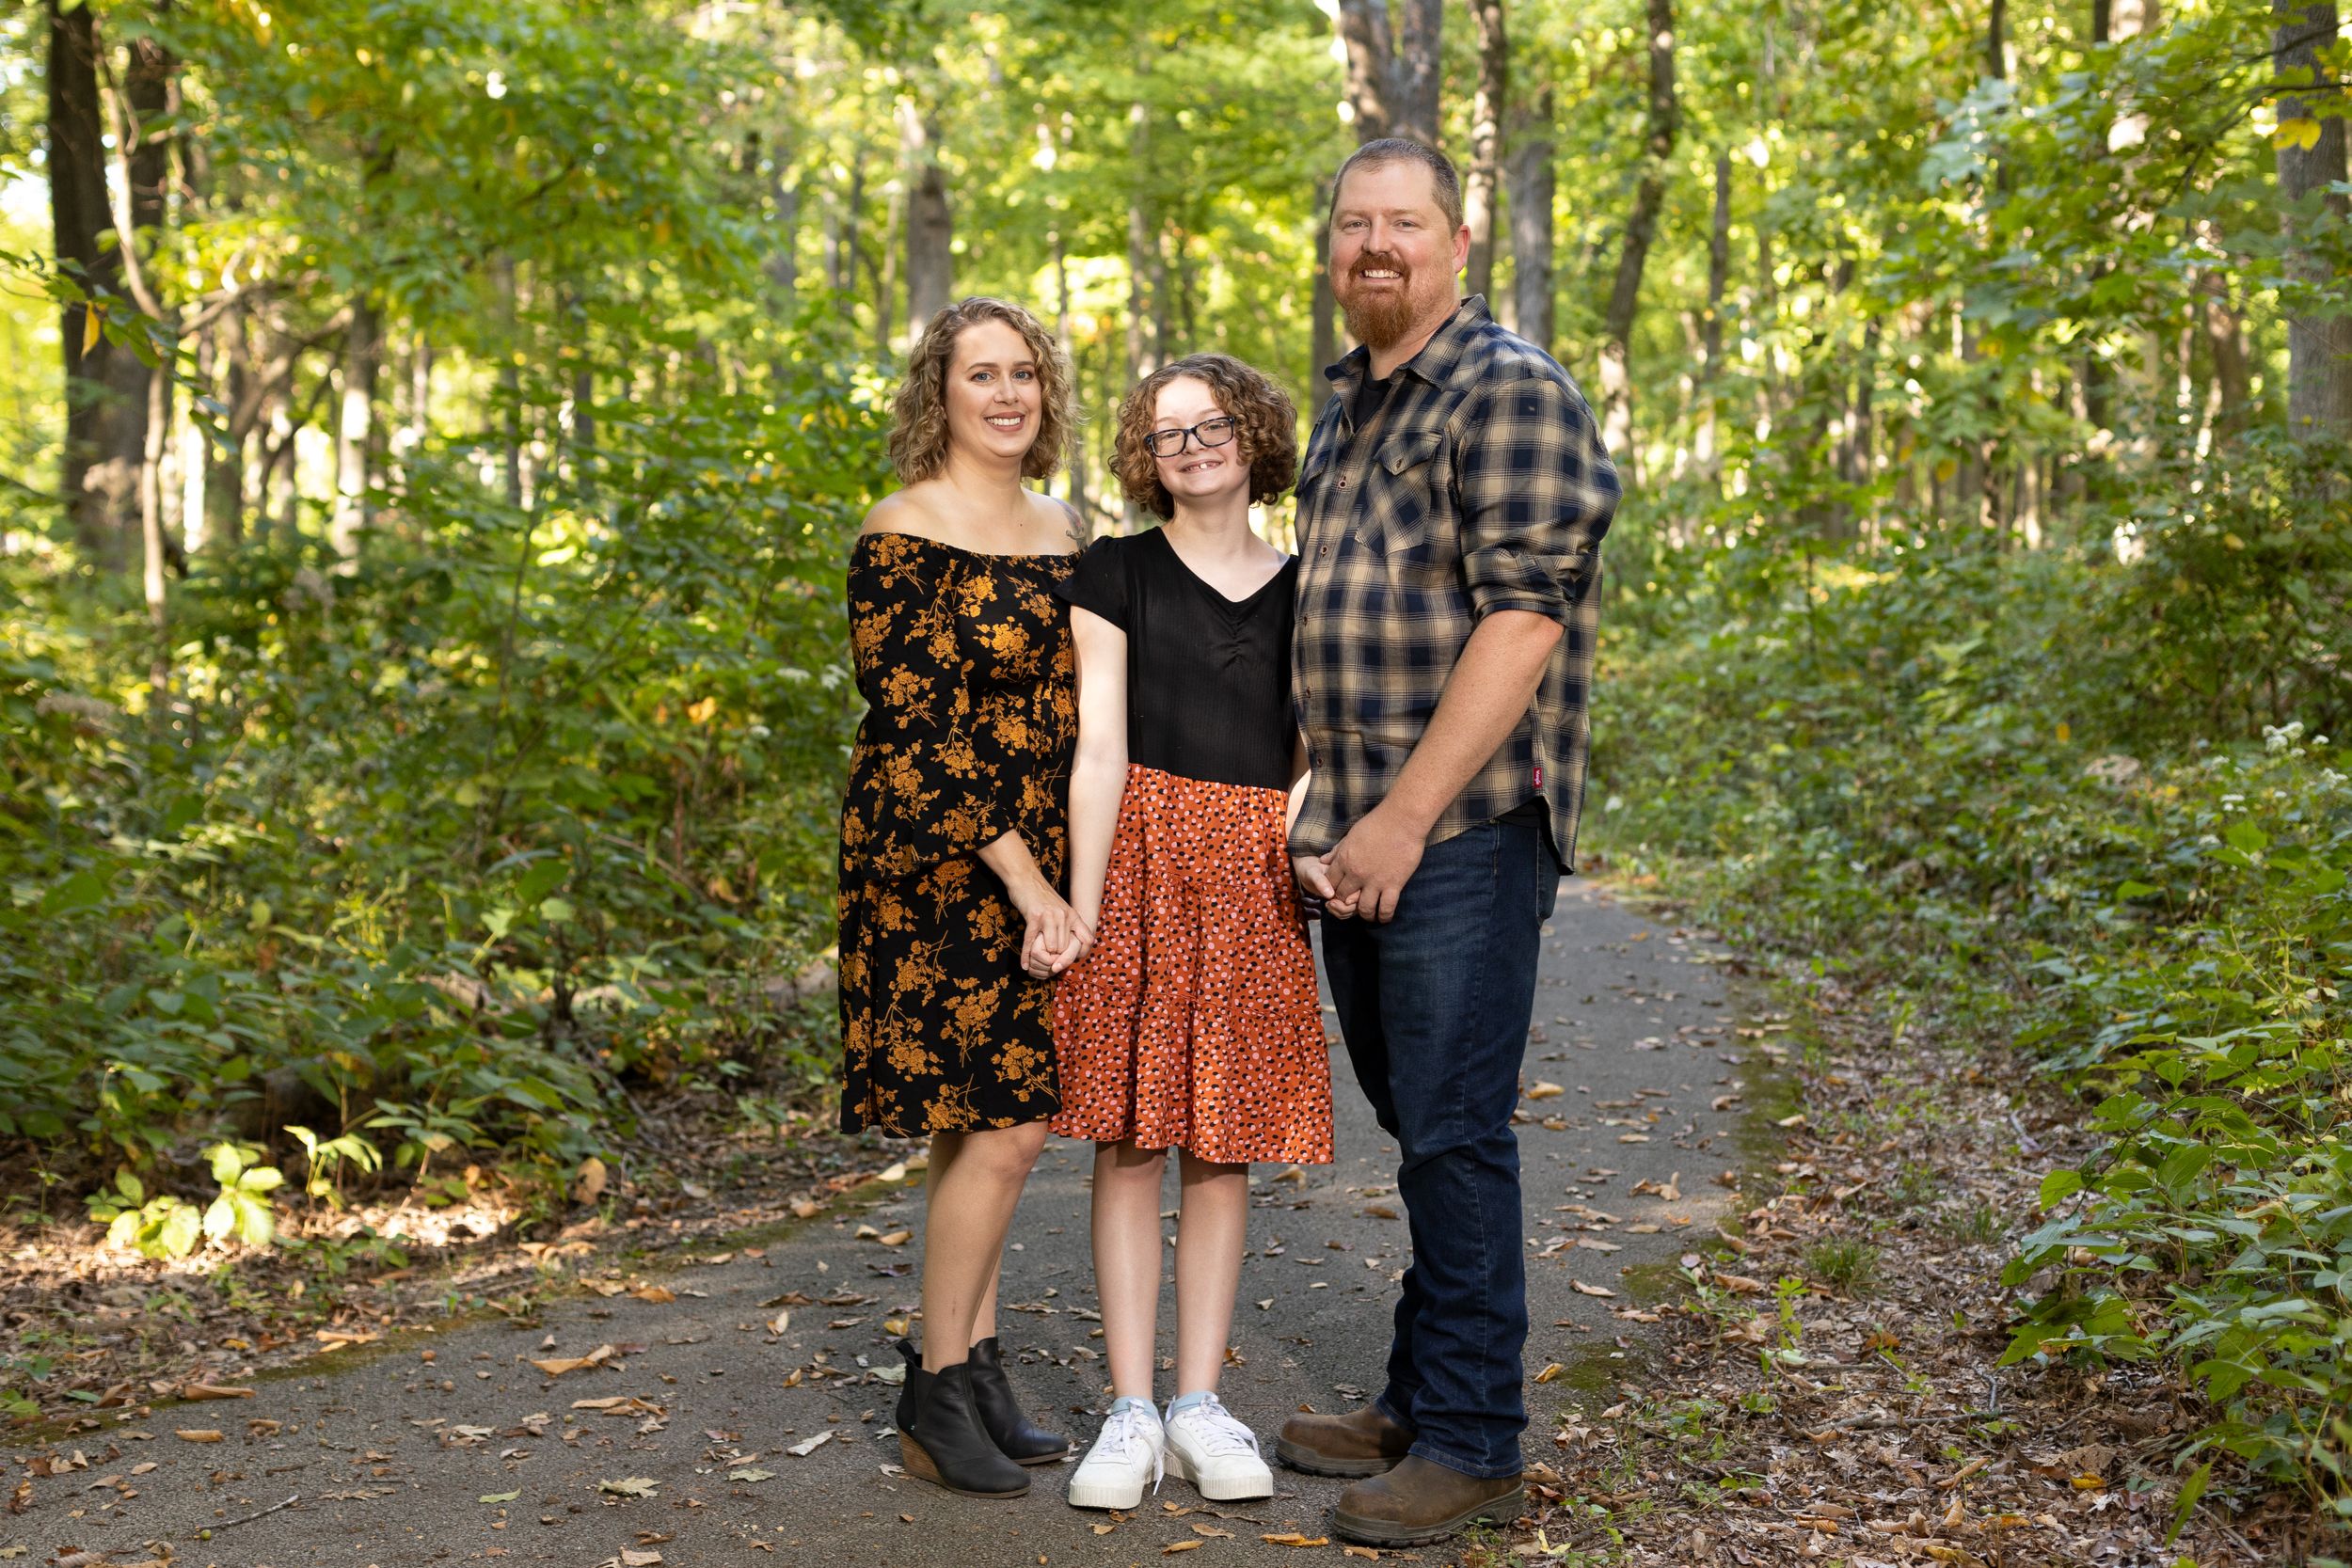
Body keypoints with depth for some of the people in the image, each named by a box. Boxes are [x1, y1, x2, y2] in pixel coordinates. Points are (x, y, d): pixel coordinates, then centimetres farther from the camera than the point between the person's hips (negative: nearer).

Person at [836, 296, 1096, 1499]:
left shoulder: (1064, 531, 13)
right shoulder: (904, 534, -9)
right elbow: (915, 730, -15)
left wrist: (1067, 876, 10)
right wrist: (1024, 882, -18)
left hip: (1038, 866, 7)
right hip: (937, 865, -7)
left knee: (987, 1124, 9)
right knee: (1001, 1125, -8)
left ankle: (976, 1374, 18)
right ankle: (937, 1394, 6)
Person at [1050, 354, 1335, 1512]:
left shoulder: (1300, 589, 13)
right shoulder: (1117, 572, 5)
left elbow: (1314, 755, 14)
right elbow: (1099, 746, -3)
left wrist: (1308, 823, -7)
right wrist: (1080, 905, -10)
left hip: (1253, 880, 2)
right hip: (1143, 859, -2)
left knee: (1223, 1142, 3)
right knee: (1130, 1136, -3)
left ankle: (1199, 1405, 10)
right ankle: (1130, 1411, 3)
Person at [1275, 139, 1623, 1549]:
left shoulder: (1510, 390, -8)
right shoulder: (1349, 406, 20)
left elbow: (1521, 619, -17)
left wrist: (1407, 815, -19)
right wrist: (1330, 808, 17)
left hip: (1460, 830, -8)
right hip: (1356, 831, 8)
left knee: (1454, 1133, -5)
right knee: (1416, 1126, 15)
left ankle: (1471, 1442, 5)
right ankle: (1416, 1403, 25)